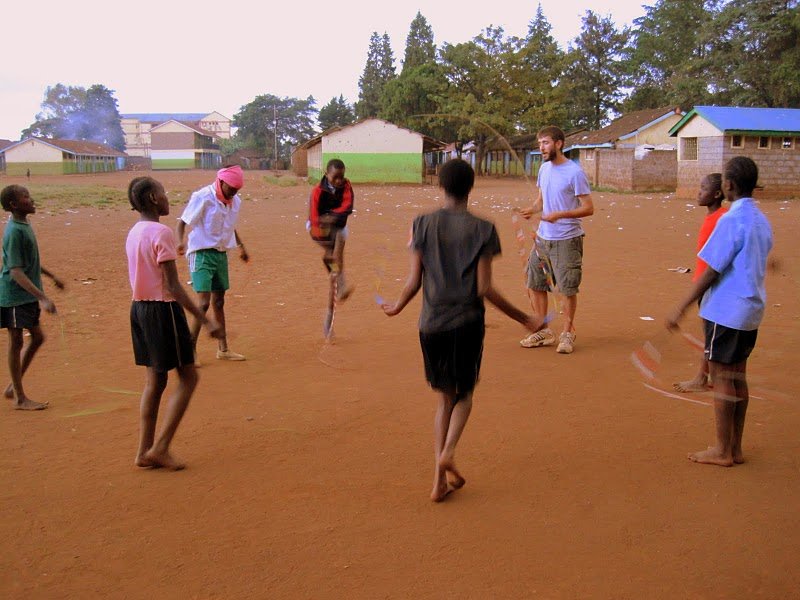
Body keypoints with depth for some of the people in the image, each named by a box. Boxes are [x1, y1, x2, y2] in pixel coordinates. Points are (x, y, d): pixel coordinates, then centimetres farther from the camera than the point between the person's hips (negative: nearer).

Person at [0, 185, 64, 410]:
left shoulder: (24, 225, 7)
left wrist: (51, 275, 31)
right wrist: (42, 298, -31)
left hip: (27, 296, 9)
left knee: (37, 337, 16)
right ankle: (20, 398, 11)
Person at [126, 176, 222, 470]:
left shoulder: (134, 233, 11)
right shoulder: (162, 233, -16)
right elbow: (173, 287, -20)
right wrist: (206, 320, -19)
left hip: (139, 308, 9)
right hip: (163, 310, -9)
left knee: (154, 380, 14)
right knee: (188, 377, 2)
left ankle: (145, 451, 18)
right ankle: (159, 448, 1)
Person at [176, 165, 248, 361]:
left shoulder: (235, 201, 5)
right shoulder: (203, 198, -15)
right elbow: (183, 222, -14)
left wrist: (241, 246, 16)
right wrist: (180, 243, -30)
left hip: (221, 254, 7)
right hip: (202, 254, -7)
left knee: (219, 302, 13)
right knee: (204, 303, -12)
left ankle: (223, 349, 21)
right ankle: (190, 351, -3)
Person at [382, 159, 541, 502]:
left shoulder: (423, 225, 1)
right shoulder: (482, 230, -6)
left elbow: (414, 282, -1)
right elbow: (484, 289, -9)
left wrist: (397, 307, 20)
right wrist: (524, 320, 0)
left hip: (431, 323, 2)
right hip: (466, 323, -2)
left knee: (446, 397, 16)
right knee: (464, 393, 18)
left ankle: (440, 479, 11)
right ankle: (448, 452, -7)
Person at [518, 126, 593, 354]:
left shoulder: (575, 172, -13)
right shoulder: (544, 168, 9)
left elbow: (588, 208, -13)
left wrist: (559, 215, -24)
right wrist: (532, 209, 0)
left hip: (567, 240, -7)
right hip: (543, 238, 7)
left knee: (568, 289, 0)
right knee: (535, 284, 10)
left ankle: (567, 334, 16)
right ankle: (544, 332, 23)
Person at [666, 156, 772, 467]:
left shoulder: (731, 220, -18)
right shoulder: (762, 221, 9)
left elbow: (711, 272, -18)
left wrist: (681, 308, -13)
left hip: (726, 311, -8)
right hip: (751, 311, 8)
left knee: (721, 377, 1)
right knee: (737, 377, 14)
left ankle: (722, 451, 10)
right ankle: (735, 447, 22)